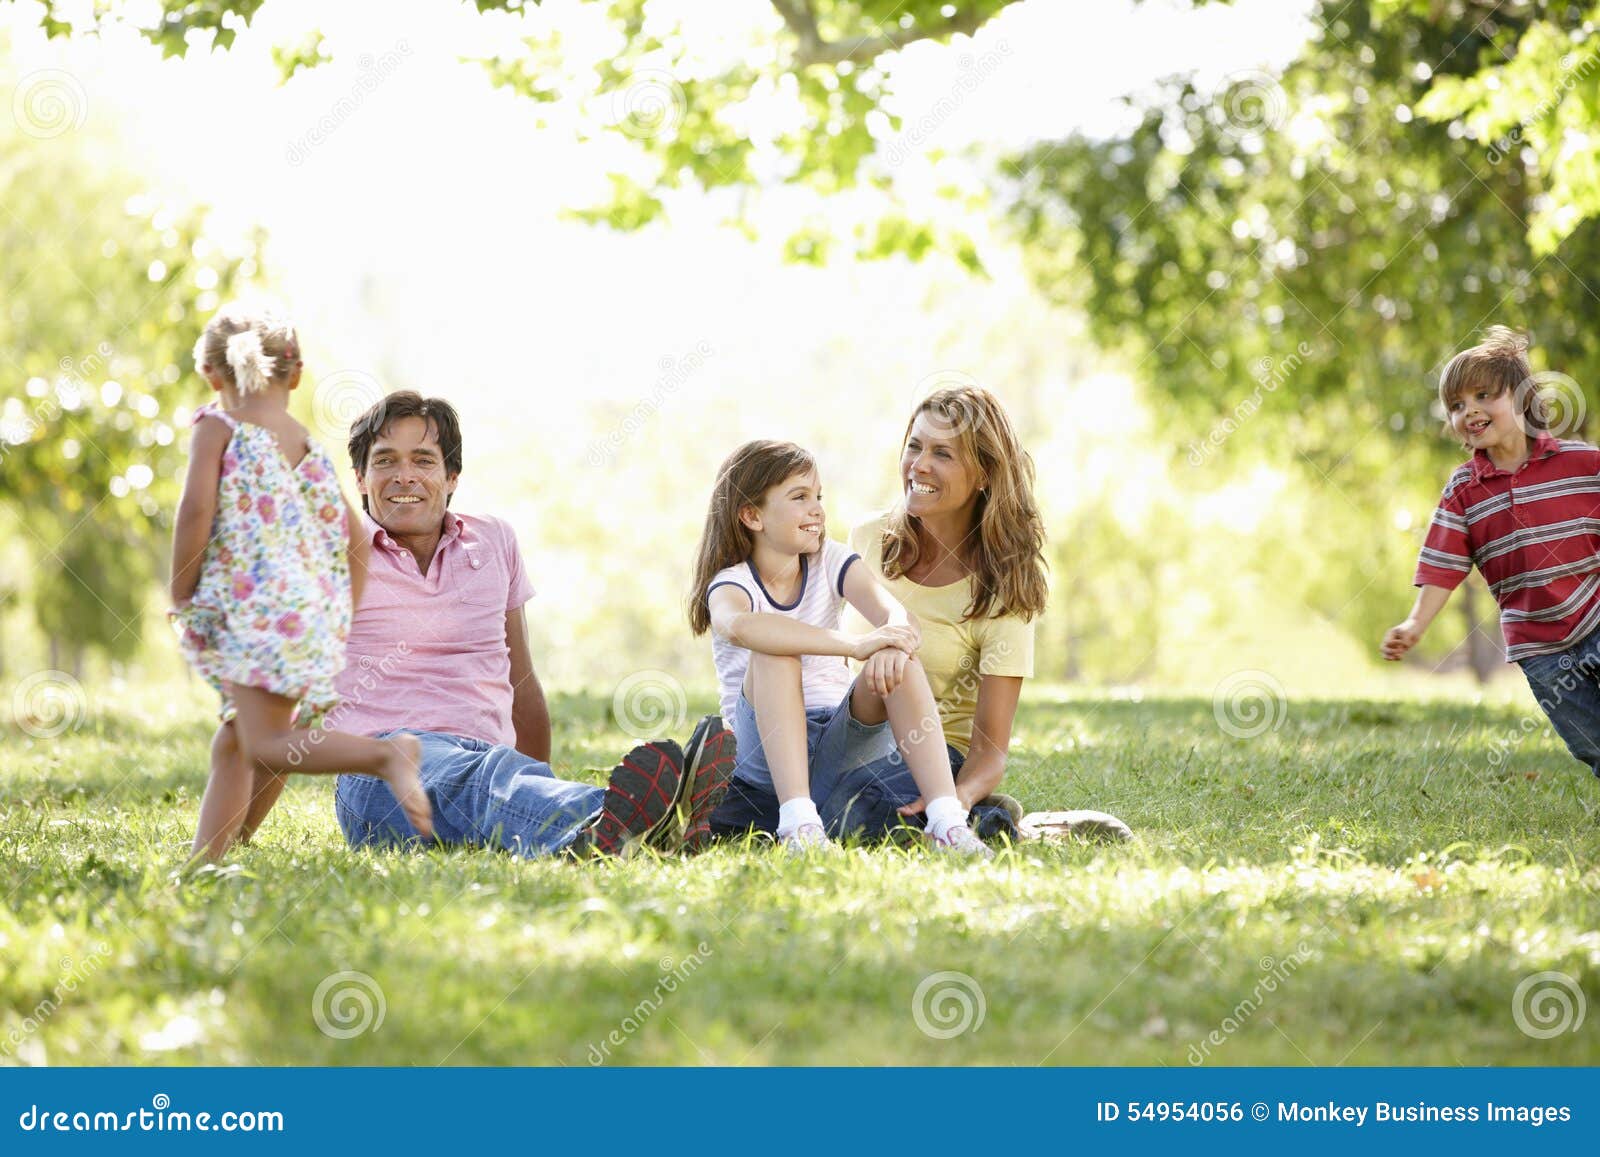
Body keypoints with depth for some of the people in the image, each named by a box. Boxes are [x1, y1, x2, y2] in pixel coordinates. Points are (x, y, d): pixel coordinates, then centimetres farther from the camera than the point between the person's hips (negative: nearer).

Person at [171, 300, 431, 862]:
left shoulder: (217, 426, 2)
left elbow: (197, 508, -12)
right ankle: (204, 860, 13)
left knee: (266, 745, -14)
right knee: (233, 743, 15)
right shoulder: (308, 446, 18)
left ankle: (386, 756, -32)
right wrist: (343, 624, 23)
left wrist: (181, 597, -2)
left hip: (254, 602, -7)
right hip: (318, 613, 7)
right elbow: (353, 538, 15)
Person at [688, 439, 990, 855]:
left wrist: (893, 642, -40)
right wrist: (856, 645, -46)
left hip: (841, 746, 3)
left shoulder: (830, 562, 5)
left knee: (896, 660, -23)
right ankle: (798, 821, -42)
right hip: (766, 753, -3)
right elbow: (739, 626, -36)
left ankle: (947, 820, -34)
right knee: (772, 654, -30)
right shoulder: (732, 584, -9)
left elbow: (892, 612, -13)